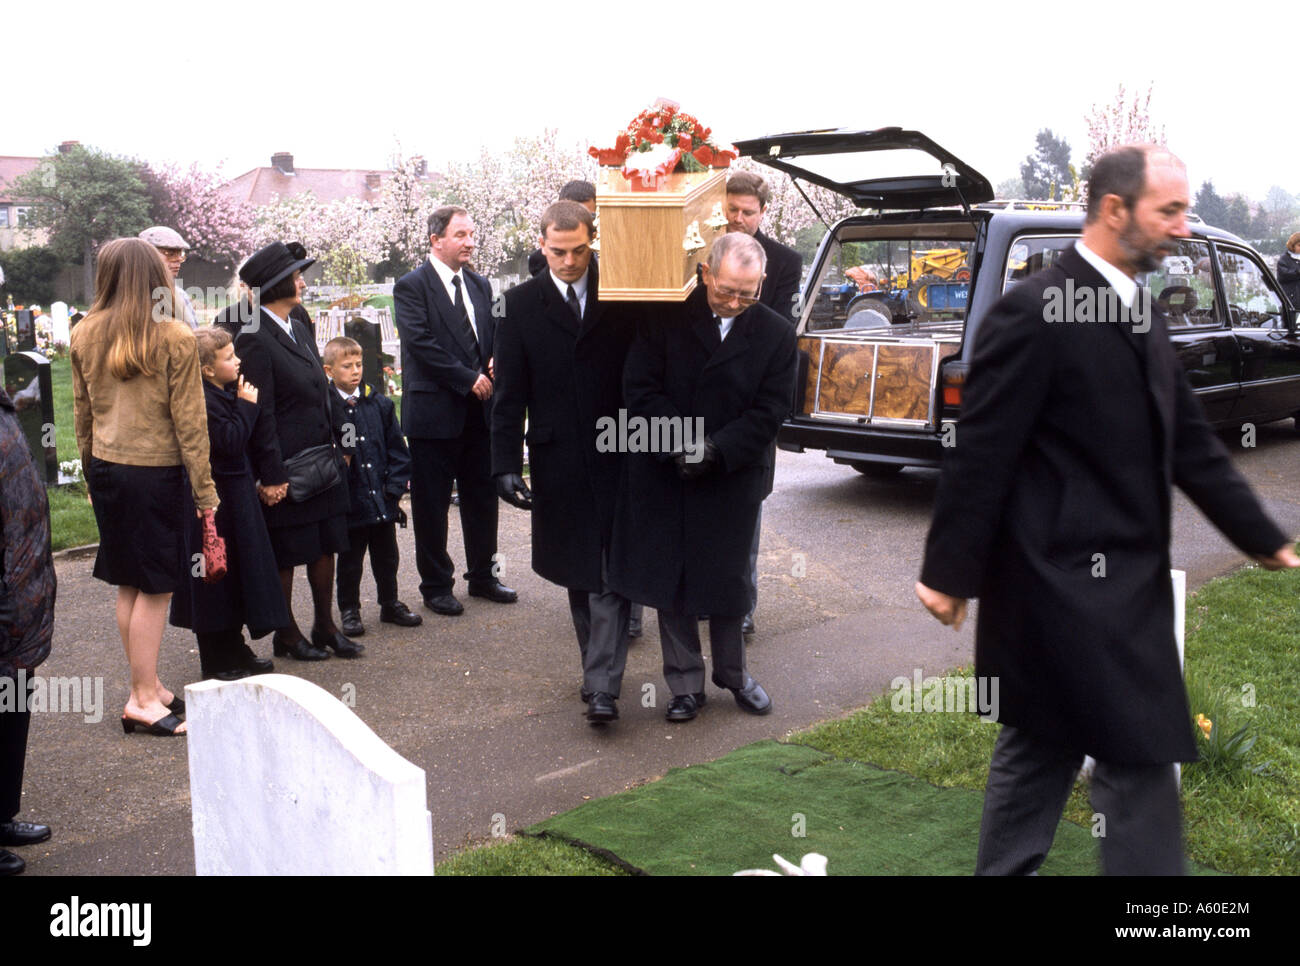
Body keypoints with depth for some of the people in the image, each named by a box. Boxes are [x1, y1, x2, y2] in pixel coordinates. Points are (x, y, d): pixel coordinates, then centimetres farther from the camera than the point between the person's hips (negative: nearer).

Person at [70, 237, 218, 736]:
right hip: (157, 471, -5)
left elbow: (81, 414, 9)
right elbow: (189, 420, -10)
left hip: (105, 468, 5)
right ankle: (143, 700, 4)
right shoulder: (175, 338, -11)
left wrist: (91, 474, 20)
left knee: (128, 586, 13)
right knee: (156, 587, 1)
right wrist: (204, 490, -4)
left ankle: (148, 686, 23)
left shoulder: (84, 335, 2)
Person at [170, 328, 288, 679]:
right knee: (217, 576, 0)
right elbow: (231, 442, -26)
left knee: (235, 572, 17)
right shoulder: (204, 402, -21)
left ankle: (234, 650, 29)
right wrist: (246, 405, -19)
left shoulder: (225, 393, 10)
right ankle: (217, 661, 11)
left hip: (234, 495, 10)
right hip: (217, 502, -10)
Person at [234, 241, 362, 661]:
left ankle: (325, 627, 25)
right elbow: (261, 414, -17)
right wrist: (271, 476, -17)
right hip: (286, 467, -8)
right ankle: (286, 635, 19)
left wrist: (336, 450, 14)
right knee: (285, 554, 5)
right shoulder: (254, 339, -15)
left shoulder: (298, 329, 12)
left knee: (326, 546, 13)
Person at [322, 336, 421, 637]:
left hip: (382, 500, 4)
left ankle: (390, 604, 32)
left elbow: (397, 449, 5)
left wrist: (394, 487, -2)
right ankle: (349, 610, 24)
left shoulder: (380, 404, 2)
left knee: (387, 556, 17)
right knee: (350, 560, 10)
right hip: (350, 502, -4)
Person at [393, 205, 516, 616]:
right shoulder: (411, 286, -7)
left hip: (478, 411, 6)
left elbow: (494, 332, 16)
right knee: (432, 504, 4)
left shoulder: (479, 284, 12)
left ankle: (483, 576, 28)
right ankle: (435, 586, 17)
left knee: (482, 497, 14)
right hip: (434, 412, -6)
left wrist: (496, 359, -7)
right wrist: (468, 378, -17)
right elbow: (421, 343, -16)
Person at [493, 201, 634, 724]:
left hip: (615, 459, -1)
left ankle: (602, 686, -3)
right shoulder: (521, 304, 2)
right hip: (557, 461, 2)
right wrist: (507, 464, -5)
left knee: (609, 574, -4)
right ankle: (599, 669, 26)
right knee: (577, 574, 12)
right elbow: (509, 395, 1)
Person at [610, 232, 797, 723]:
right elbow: (640, 388, -7)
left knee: (726, 581, 11)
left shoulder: (776, 335, -4)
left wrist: (716, 450, -18)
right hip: (663, 477, 0)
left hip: (730, 481, 0)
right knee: (669, 582, 6)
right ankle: (686, 682, 20)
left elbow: (768, 412, -6)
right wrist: (679, 439, -19)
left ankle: (732, 673, 31)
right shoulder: (665, 317, -5)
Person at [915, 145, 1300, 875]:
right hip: (1066, 582, -9)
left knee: (1043, 747, 18)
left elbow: (1189, 443, 15)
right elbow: (981, 454, -16)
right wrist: (951, 574, -13)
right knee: (1141, 761, -2)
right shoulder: (1035, 313, -16)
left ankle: (1005, 868, 32)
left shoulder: (1142, 315, 11)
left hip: (1122, 582, 9)